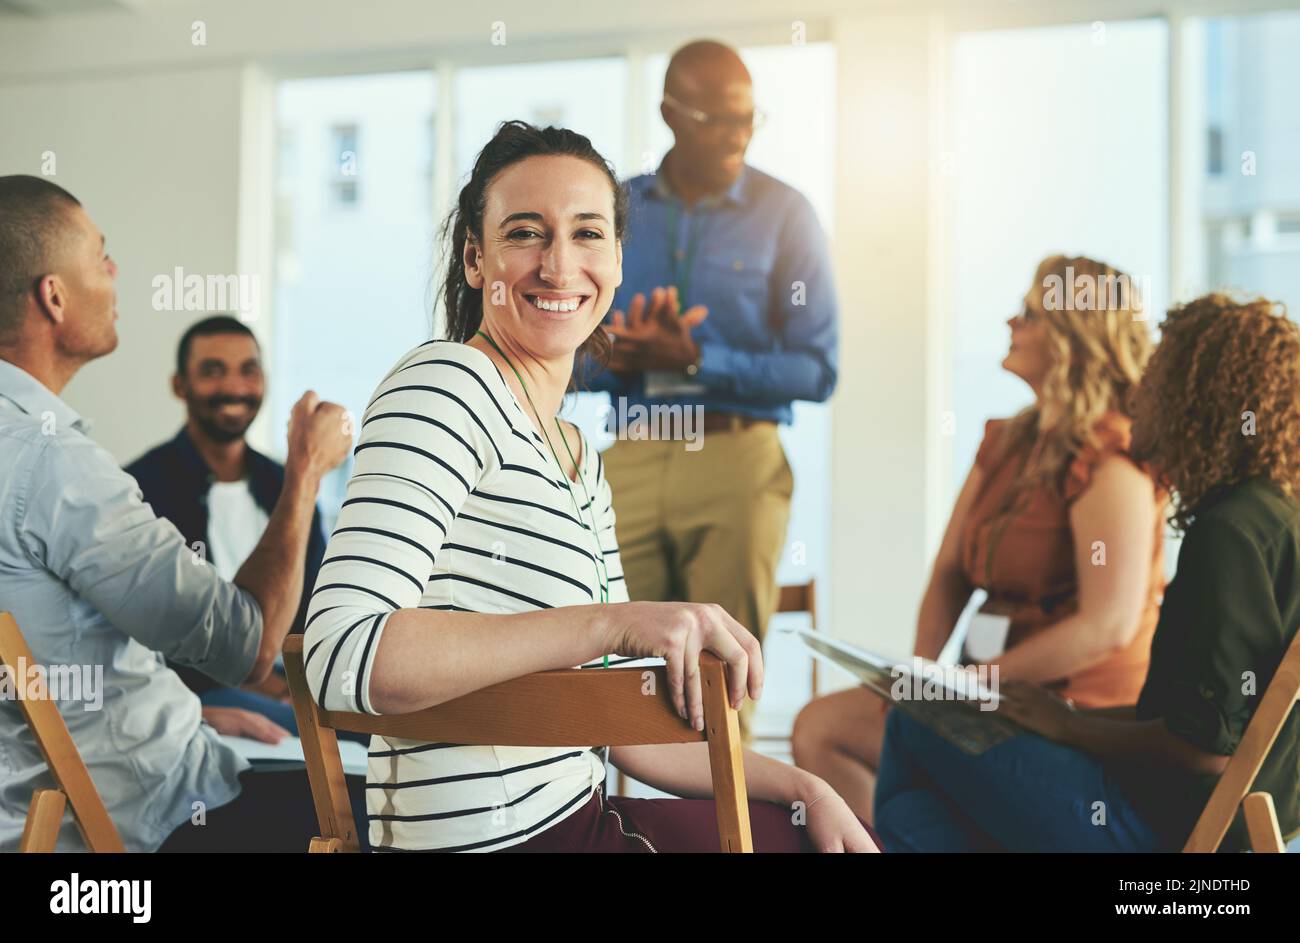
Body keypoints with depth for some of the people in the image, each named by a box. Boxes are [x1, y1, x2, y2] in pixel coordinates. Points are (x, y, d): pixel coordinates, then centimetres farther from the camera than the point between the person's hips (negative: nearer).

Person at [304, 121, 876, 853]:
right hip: (484, 839, -8)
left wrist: (800, 787, 5)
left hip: (581, 819, 8)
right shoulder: (445, 388, -12)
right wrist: (614, 622, -29)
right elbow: (341, 658, -26)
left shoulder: (584, 461, 13)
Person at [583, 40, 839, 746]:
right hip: (631, 459, 3)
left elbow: (817, 370, -4)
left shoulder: (784, 215, 3)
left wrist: (697, 360, -14)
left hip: (737, 459, -2)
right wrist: (620, 358, -10)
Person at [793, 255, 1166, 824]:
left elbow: (1109, 626, -22)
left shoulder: (1110, 467, -16)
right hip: (1004, 692, 9)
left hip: (1076, 709, -8)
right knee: (819, 726, -4)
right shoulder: (1005, 442, 12)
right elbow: (949, 572, 13)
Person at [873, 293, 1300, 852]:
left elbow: (1206, 747, -24)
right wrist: (1073, 719, 12)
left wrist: (1069, 727, -8)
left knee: (915, 728, -3)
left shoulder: (1228, 531, -21)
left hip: (1167, 824, -10)